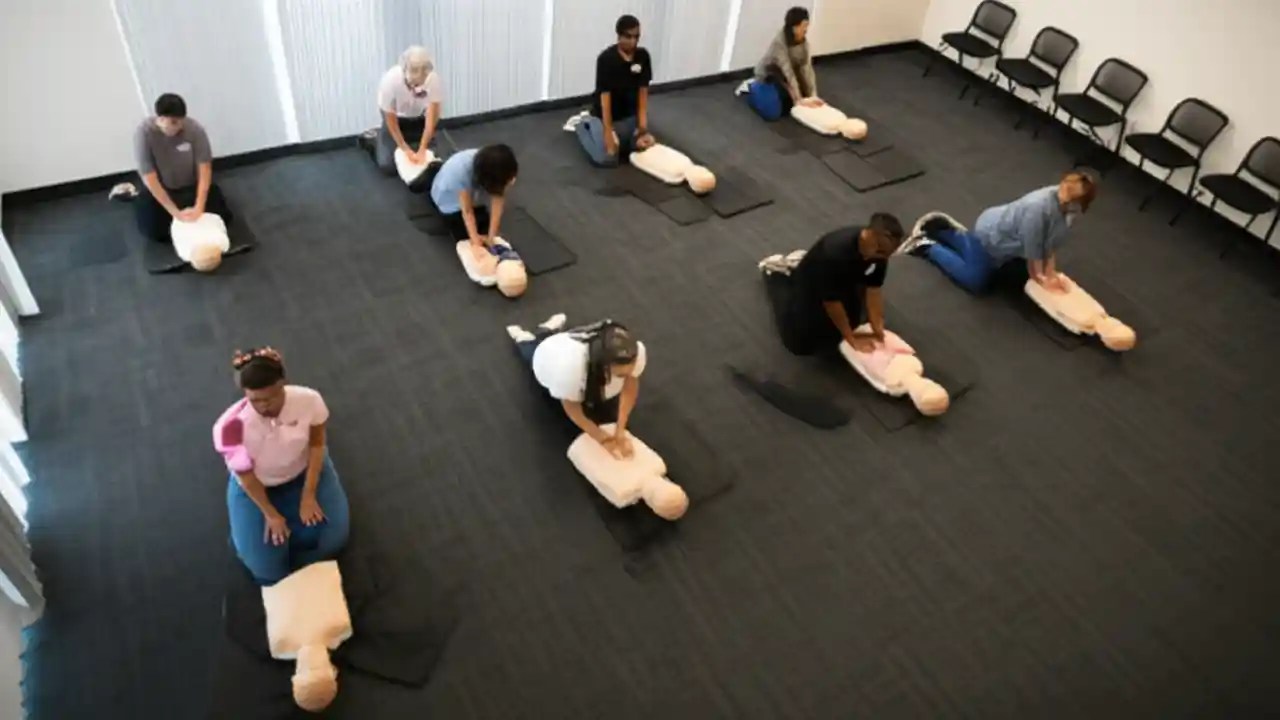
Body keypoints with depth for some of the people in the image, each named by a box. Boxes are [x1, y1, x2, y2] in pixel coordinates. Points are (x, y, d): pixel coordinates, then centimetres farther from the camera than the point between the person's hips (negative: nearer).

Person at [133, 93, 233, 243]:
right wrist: (175, 212, -31)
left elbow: (205, 170, -23)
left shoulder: (195, 129, -25)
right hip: (162, 190, -1)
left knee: (222, 217, -10)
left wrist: (199, 207, -33)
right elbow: (150, 179, -26)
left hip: (192, 186, 1)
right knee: (154, 231, -12)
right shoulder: (143, 133, -27)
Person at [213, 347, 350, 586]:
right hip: (257, 487, -1)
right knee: (266, 566, -7)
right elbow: (245, 476, -18)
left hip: (305, 471, 2)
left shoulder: (309, 400, -31)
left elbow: (317, 444, -13)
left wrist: (308, 496, -13)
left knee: (332, 538, -7)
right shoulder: (232, 426, -36)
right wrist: (270, 514, -13)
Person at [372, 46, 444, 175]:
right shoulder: (390, 80, -34)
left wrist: (422, 150, -34)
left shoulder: (434, 79, -33)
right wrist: (405, 149, -24)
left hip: (419, 119, 2)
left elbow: (431, 117, -27)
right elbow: (390, 119, -22)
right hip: (397, 119, -2)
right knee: (388, 166, -11)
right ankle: (376, 141, 19)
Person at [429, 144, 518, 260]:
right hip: (451, 196, -3)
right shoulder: (461, 171, -44)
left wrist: (491, 236, -34)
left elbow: (497, 202, -31)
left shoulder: (499, 171, -34)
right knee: (464, 235, -4)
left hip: (477, 194, 4)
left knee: (486, 227, 5)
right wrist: (475, 242, -39)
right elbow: (467, 211, -36)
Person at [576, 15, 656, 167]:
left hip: (629, 114, 5)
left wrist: (643, 125, -14)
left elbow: (643, 91, -7)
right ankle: (584, 126, 14)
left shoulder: (643, 56, -9)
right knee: (607, 159, -16)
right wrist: (608, 132, -30)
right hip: (605, 114, -5)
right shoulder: (606, 59, -23)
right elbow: (605, 96, -26)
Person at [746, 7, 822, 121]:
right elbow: (788, 72, -36)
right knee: (772, 113, -18)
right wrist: (798, 99, -38)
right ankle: (752, 89, 9)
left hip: (783, 77, 6)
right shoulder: (779, 42, -32)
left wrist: (813, 95, -26)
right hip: (768, 75, -6)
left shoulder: (803, 42, -12)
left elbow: (807, 68, -18)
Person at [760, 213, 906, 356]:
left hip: (844, 281, 6)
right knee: (798, 343, 2)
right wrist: (851, 338, -26)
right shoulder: (835, 252, -44)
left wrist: (877, 328, -24)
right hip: (812, 284, -6)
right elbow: (832, 302, -34)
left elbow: (873, 290, -16)